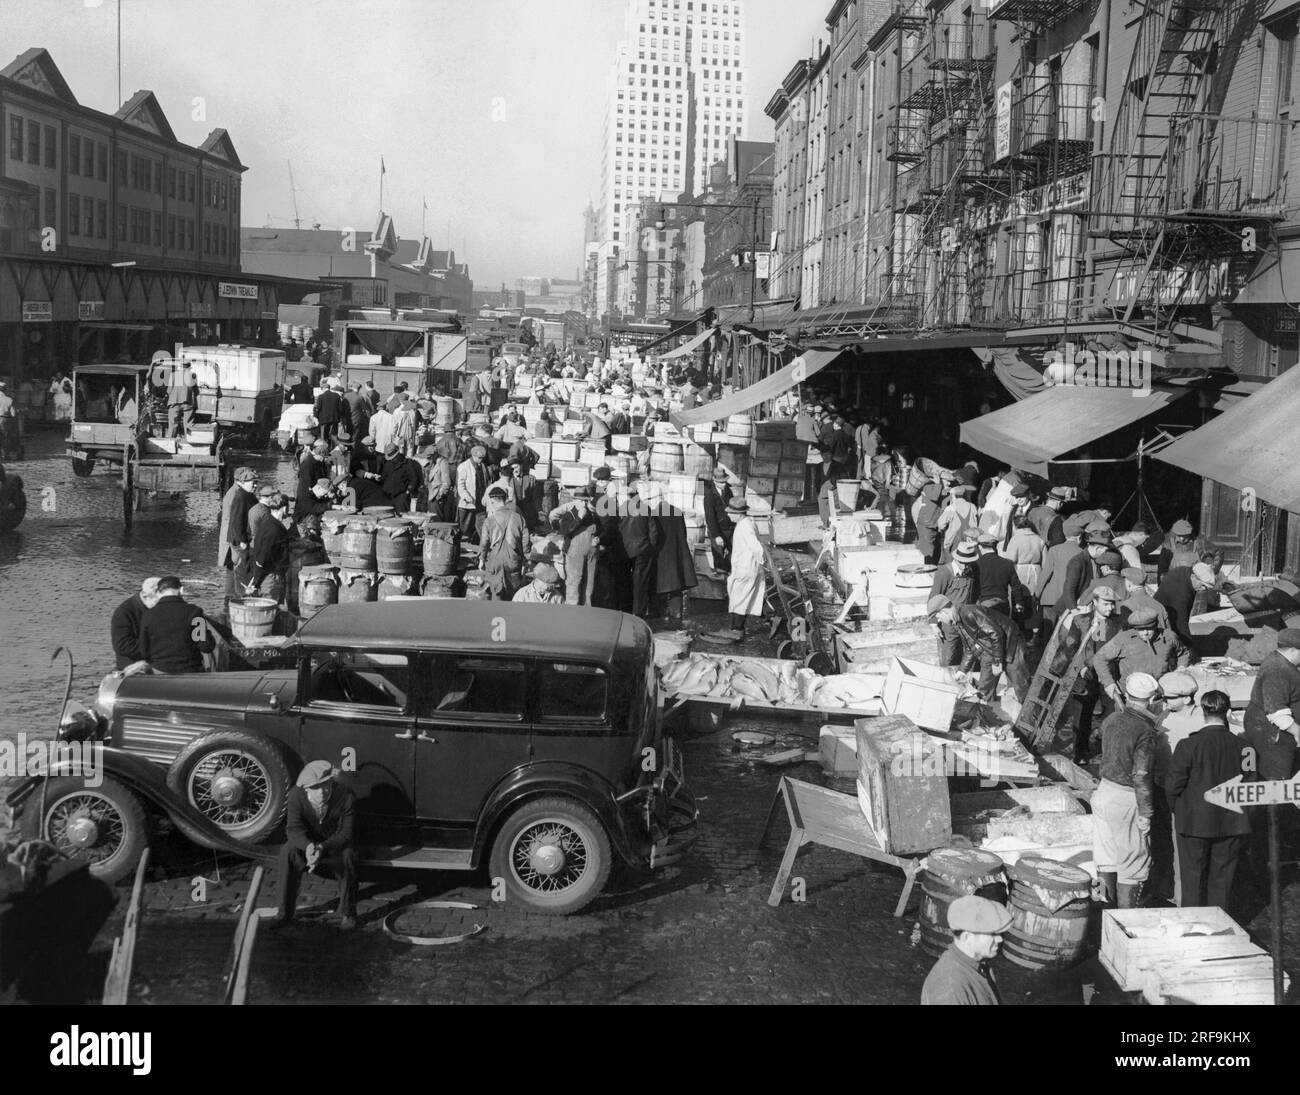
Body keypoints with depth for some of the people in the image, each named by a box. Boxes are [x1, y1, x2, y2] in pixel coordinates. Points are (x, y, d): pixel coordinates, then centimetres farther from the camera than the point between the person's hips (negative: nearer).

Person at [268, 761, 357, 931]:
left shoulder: (347, 797, -24)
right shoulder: (296, 795, -19)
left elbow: (346, 834, -24)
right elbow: (293, 828, -22)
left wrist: (322, 847, -43)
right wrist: (308, 846, -45)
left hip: (337, 844, -2)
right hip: (307, 842, 2)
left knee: (347, 855, -35)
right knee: (288, 852, -28)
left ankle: (347, 912, -18)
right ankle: (285, 913, -20)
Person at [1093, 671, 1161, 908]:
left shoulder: (1111, 720, 3)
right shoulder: (1145, 731, -19)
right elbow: (1141, 776, -21)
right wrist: (1145, 813, -16)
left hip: (1105, 790, 7)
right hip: (1127, 800, -7)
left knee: (1108, 857, 17)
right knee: (1133, 863, 5)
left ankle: (1110, 906, 27)